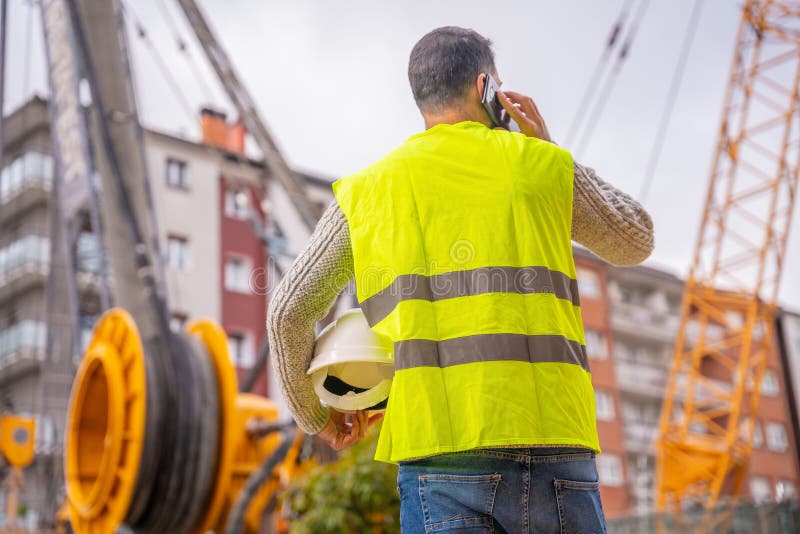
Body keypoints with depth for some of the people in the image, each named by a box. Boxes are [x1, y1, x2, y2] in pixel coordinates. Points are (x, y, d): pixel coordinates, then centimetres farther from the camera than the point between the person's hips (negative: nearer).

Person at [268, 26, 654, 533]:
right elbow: (635, 241, 26)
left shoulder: (367, 190, 12)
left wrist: (316, 414, 29)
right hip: (555, 446, 0)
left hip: (443, 451, 0)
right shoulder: (543, 166, 10)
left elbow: (289, 315, 13)